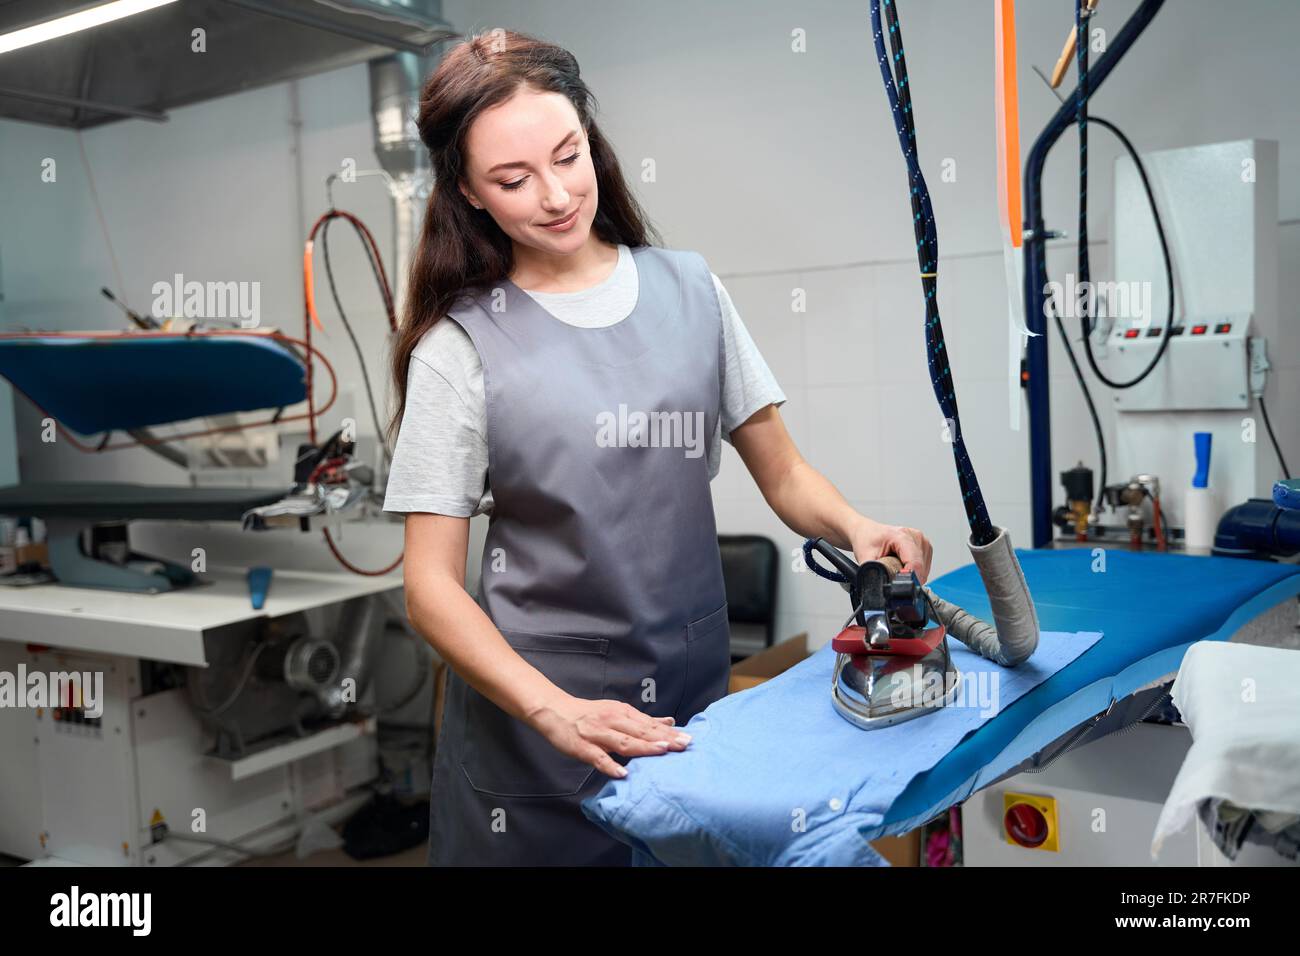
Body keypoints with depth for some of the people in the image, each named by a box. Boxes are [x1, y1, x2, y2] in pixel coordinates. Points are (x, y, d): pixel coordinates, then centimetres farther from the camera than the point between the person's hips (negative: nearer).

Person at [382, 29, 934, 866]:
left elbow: (783, 475, 6)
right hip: (532, 709, -3)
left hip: (697, 687, 3)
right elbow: (433, 585, -10)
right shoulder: (460, 345, -8)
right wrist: (555, 710, -23)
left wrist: (858, 529, -15)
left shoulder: (689, 289, 2)